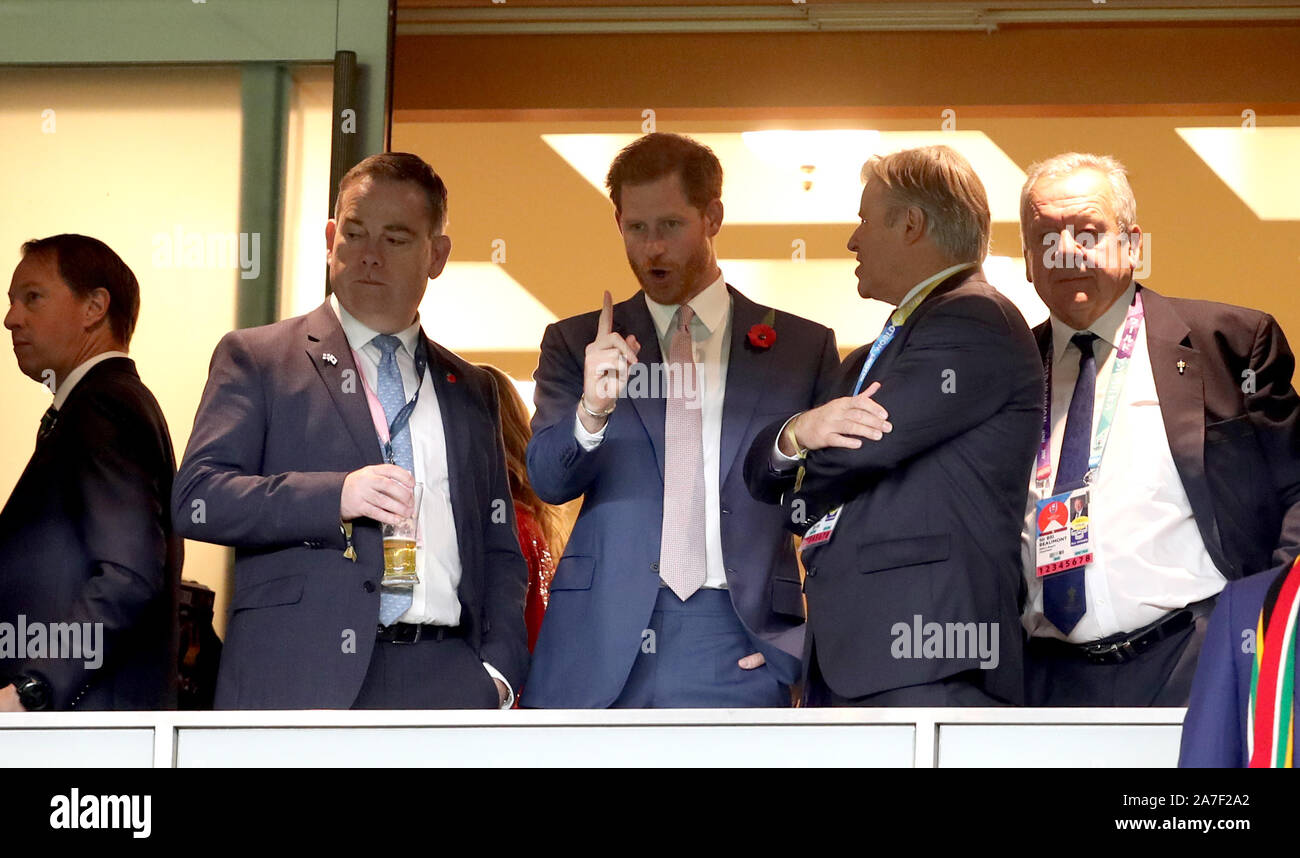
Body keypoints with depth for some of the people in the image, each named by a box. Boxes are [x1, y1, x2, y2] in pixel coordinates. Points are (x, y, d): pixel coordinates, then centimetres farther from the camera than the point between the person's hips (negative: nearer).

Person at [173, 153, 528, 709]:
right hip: (299, 683, -3)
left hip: (445, 683, 3)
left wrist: (499, 670, 5)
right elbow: (196, 499, -2)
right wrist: (336, 497, -15)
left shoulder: (472, 391, 23)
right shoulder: (255, 359, 10)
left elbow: (499, 550, 22)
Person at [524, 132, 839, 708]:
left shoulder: (803, 347, 10)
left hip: (737, 655, -1)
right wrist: (592, 411, -22)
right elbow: (547, 479, -2)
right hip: (602, 645, 1)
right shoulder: (575, 345, 12)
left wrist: (811, 639, 1)